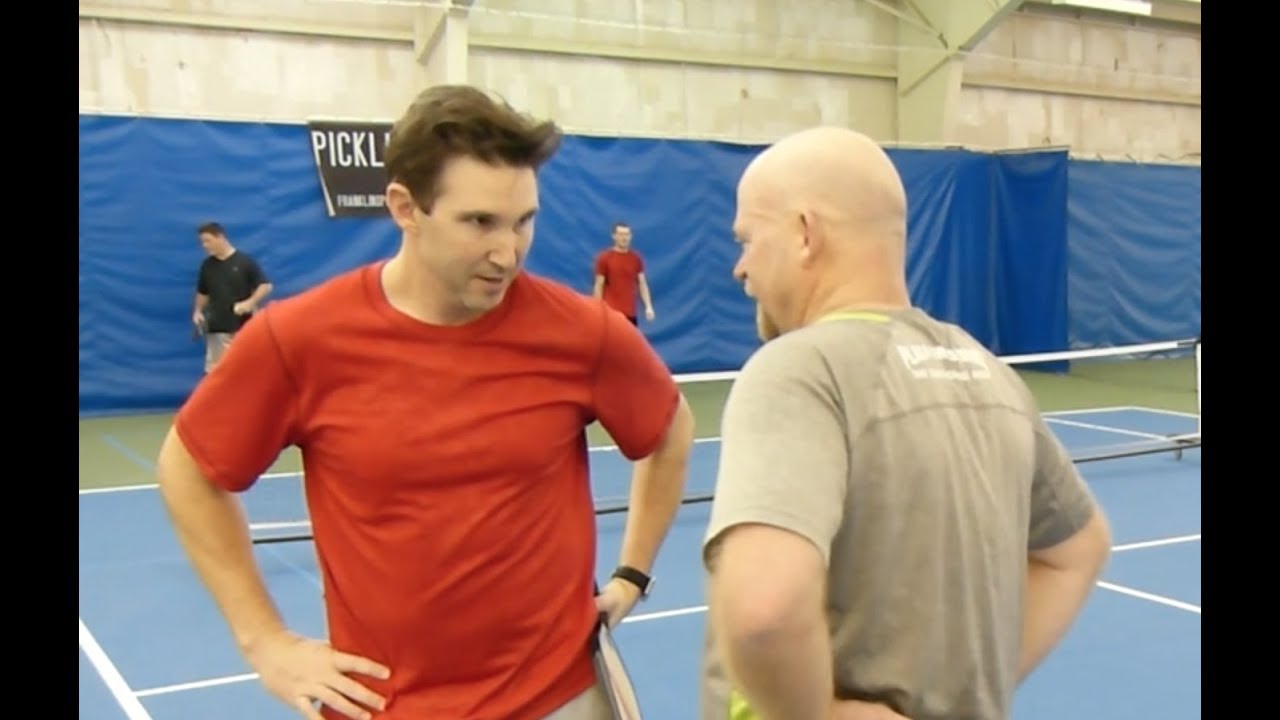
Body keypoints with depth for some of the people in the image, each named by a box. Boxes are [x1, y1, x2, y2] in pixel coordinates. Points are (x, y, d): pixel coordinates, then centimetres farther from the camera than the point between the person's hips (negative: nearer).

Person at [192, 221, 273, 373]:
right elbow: (203, 292, 18)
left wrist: (249, 303, -18)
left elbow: (266, 286, -6)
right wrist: (198, 311, 2)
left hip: (243, 326, -4)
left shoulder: (245, 261, -6)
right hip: (216, 328, 4)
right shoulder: (207, 265, 8)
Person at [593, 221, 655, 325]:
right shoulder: (604, 258, -4)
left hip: (630, 313, 4)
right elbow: (599, 285, -3)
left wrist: (648, 306, -1)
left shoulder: (636, 258, 6)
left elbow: (642, 283, 9)